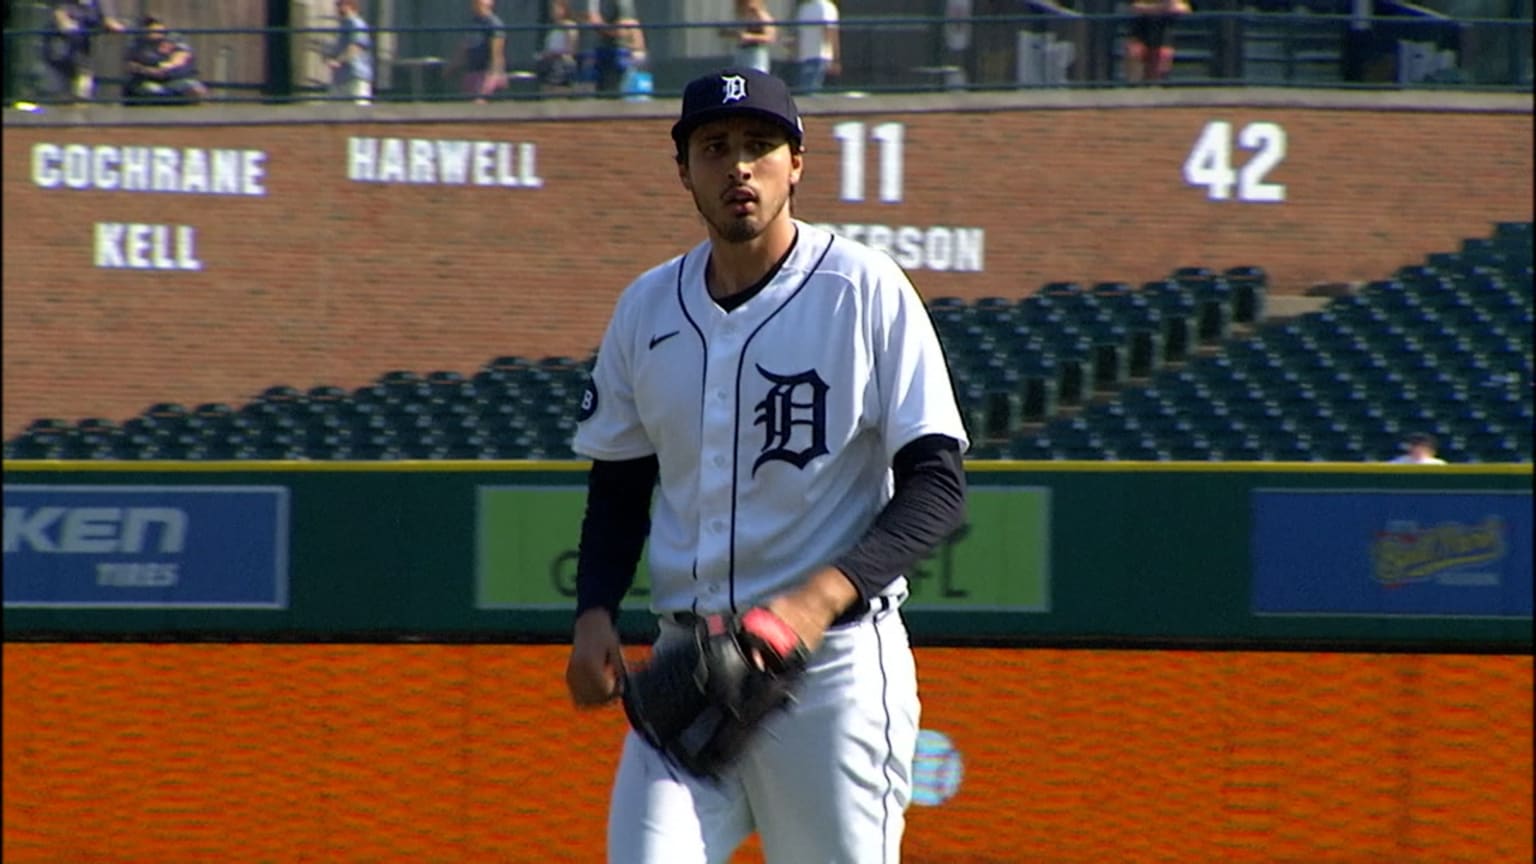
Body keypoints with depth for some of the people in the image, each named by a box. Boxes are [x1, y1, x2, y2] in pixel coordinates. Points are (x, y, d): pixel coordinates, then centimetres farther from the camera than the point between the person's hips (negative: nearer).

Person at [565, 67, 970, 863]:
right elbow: (618, 488, 19)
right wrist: (594, 613, 0)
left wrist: (825, 595, -22)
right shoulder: (647, 308, 9)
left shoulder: (867, 291, -5)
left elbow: (937, 485, -8)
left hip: (836, 660, -4)